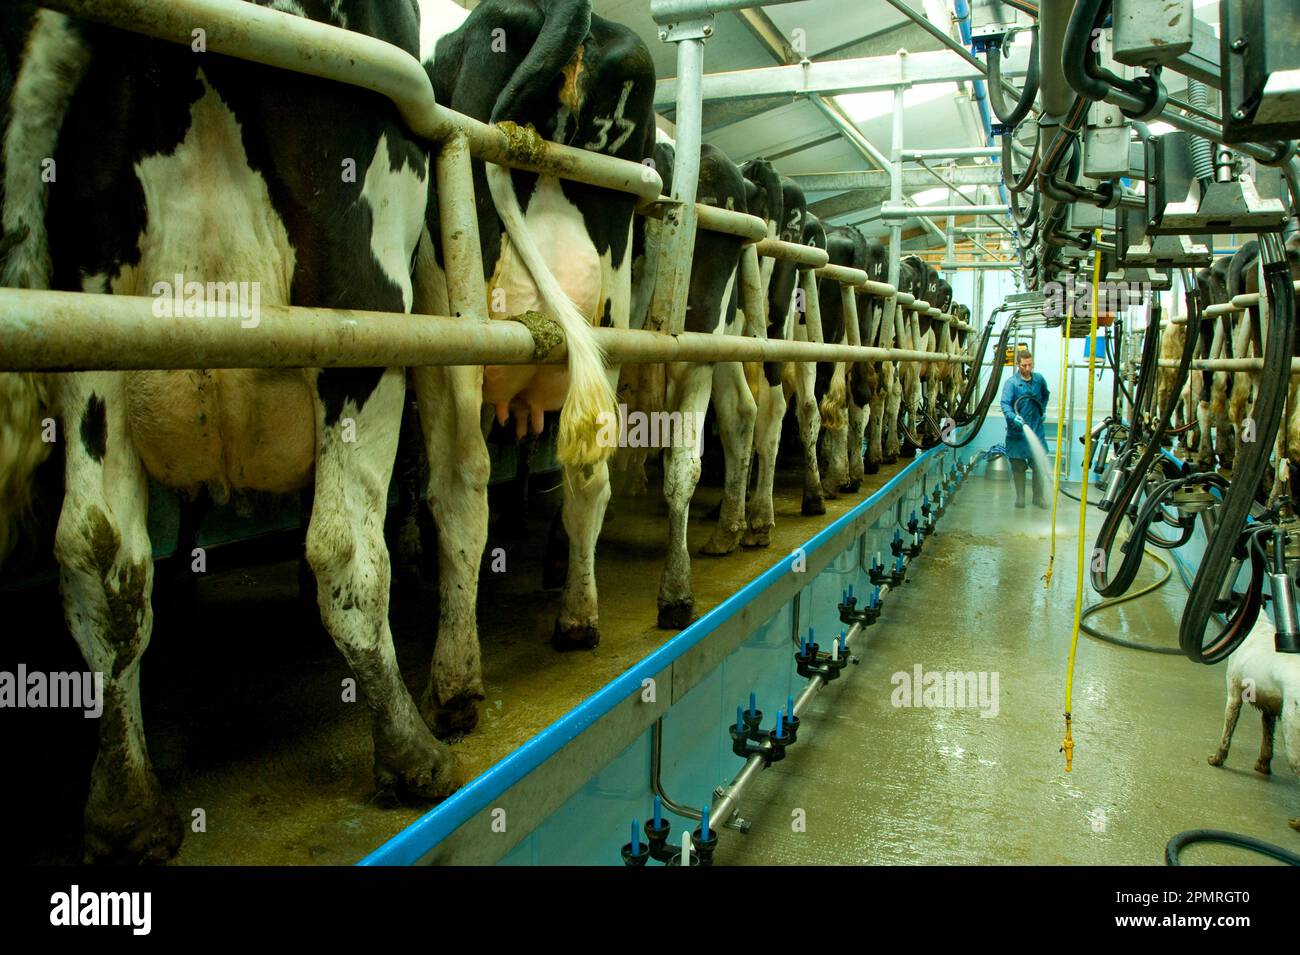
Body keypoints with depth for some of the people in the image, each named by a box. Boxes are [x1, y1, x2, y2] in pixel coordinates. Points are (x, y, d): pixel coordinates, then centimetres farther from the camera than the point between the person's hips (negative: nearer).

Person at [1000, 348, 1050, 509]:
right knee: (1018, 466, 5)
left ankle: (1038, 497, 17)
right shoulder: (1011, 382, -11)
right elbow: (1005, 403, -23)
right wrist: (1013, 417, -39)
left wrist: (1043, 410, 17)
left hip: (1036, 429, 3)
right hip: (1017, 431, -3)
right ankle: (1020, 497, 18)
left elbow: (1045, 395, 26)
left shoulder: (1039, 379, 4)